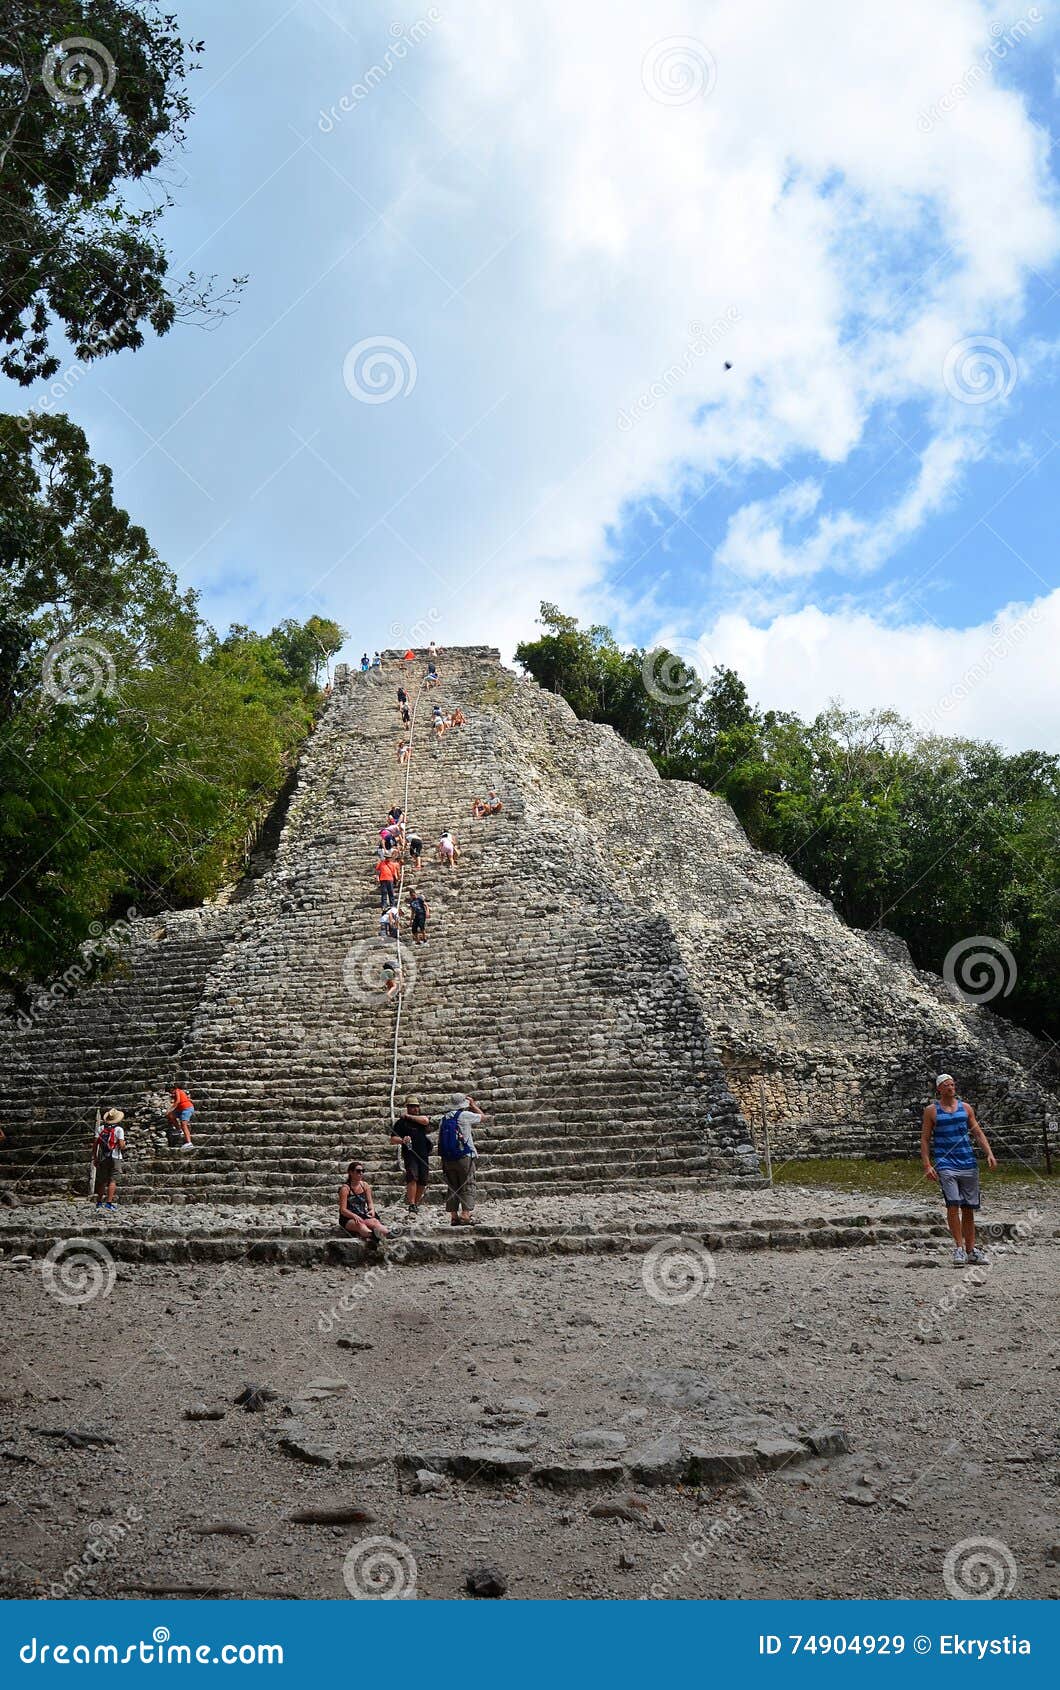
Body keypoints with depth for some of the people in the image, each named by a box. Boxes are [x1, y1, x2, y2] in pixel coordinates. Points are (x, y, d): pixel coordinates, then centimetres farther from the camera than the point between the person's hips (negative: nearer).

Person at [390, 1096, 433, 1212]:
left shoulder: (422, 1117, 16)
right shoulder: (401, 1122, 8)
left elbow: (425, 1120, -9)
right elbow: (392, 1140, 3)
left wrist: (408, 1116, -1)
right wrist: (402, 1140, -18)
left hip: (423, 1154, 4)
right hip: (410, 1154, -4)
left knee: (423, 1181, 3)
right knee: (412, 1177, -20)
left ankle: (416, 1204, 20)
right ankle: (411, 1206, -20)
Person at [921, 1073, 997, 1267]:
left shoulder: (965, 1107, 12)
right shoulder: (931, 1110, 3)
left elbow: (978, 1132, 13)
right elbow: (925, 1139, 3)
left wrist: (989, 1153, -2)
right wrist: (927, 1165, -7)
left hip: (968, 1163, 3)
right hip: (945, 1163, -3)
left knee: (969, 1208, 6)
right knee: (953, 1204, -17)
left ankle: (971, 1250, 16)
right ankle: (958, 1248, -11)